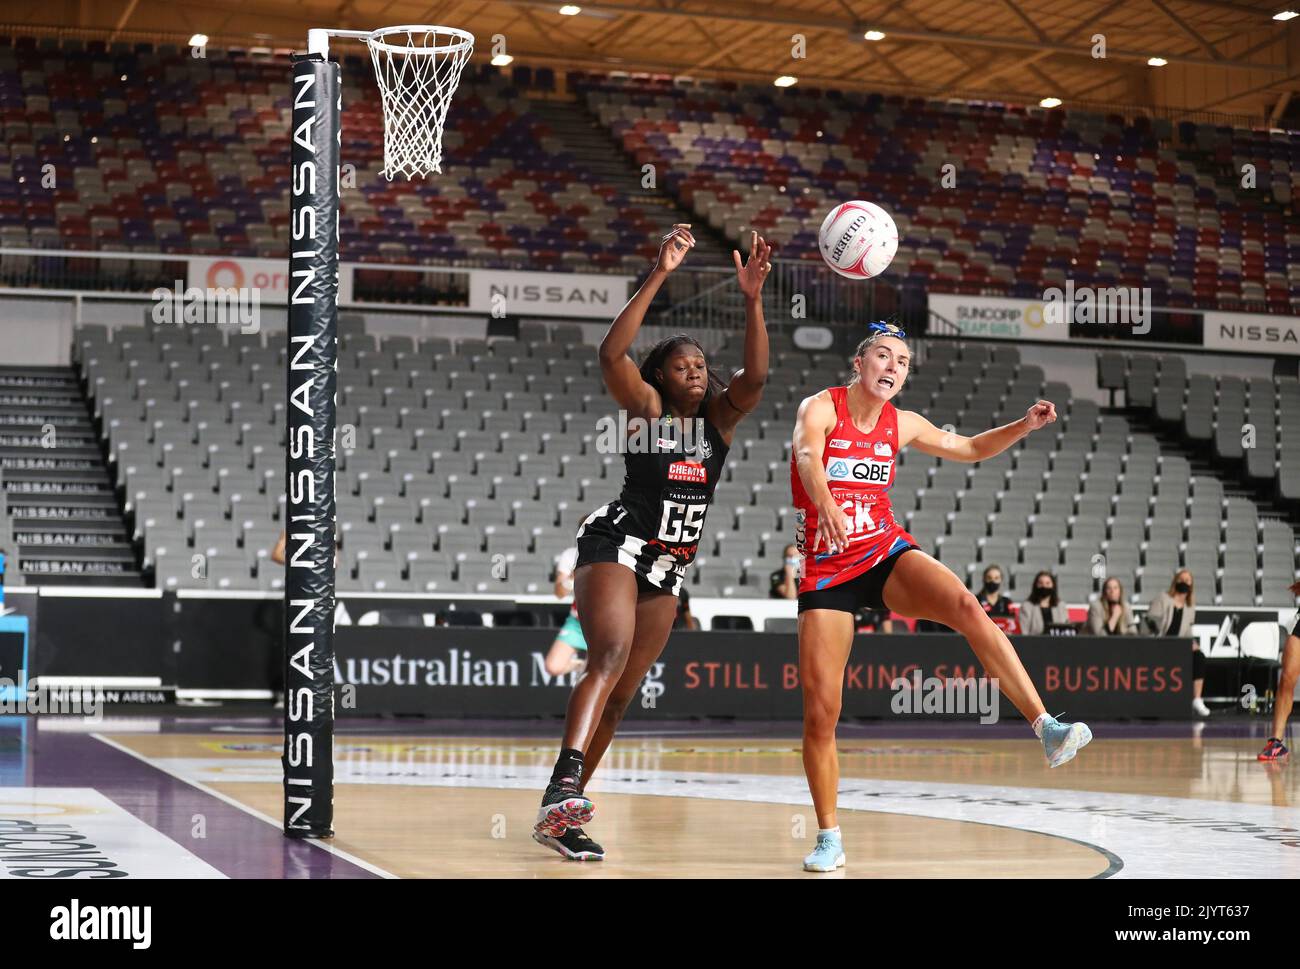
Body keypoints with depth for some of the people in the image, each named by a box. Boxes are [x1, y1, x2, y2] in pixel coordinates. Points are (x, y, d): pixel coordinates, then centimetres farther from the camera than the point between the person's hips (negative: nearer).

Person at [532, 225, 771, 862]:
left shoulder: (720, 416, 8)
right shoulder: (646, 406, -2)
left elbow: (755, 376, -11)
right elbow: (611, 353, -20)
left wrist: (752, 299, -23)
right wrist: (659, 276, -25)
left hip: (669, 568, 6)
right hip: (616, 544, -6)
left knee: (621, 695, 6)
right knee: (610, 659, -29)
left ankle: (559, 813, 13)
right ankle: (562, 788, -46)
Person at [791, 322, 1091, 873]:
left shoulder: (901, 424, 8)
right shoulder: (821, 408, -7)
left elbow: (969, 449, 22)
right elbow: (807, 455, -29)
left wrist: (1025, 426, 4)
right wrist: (824, 501, -51)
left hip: (886, 553, 3)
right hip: (826, 569, -2)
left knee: (966, 607, -29)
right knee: (819, 713, -6)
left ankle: (1047, 730, -32)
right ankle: (829, 839, 10)